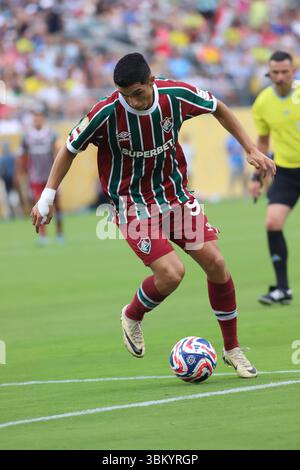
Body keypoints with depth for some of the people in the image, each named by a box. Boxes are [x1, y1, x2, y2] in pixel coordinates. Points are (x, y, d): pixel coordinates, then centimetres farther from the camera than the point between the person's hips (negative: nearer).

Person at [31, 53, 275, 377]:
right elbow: (70, 149, -6)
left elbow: (217, 108, 6)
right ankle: (132, 317, 13)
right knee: (171, 273, -20)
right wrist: (47, 197, -6)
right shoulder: (106, 113, -22)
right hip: (133, 205, -4)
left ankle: (232, 349, 14)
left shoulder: (176, 95, -15)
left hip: (176, 194, 4)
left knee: (215, 263, -4)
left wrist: (250, 149, 7)